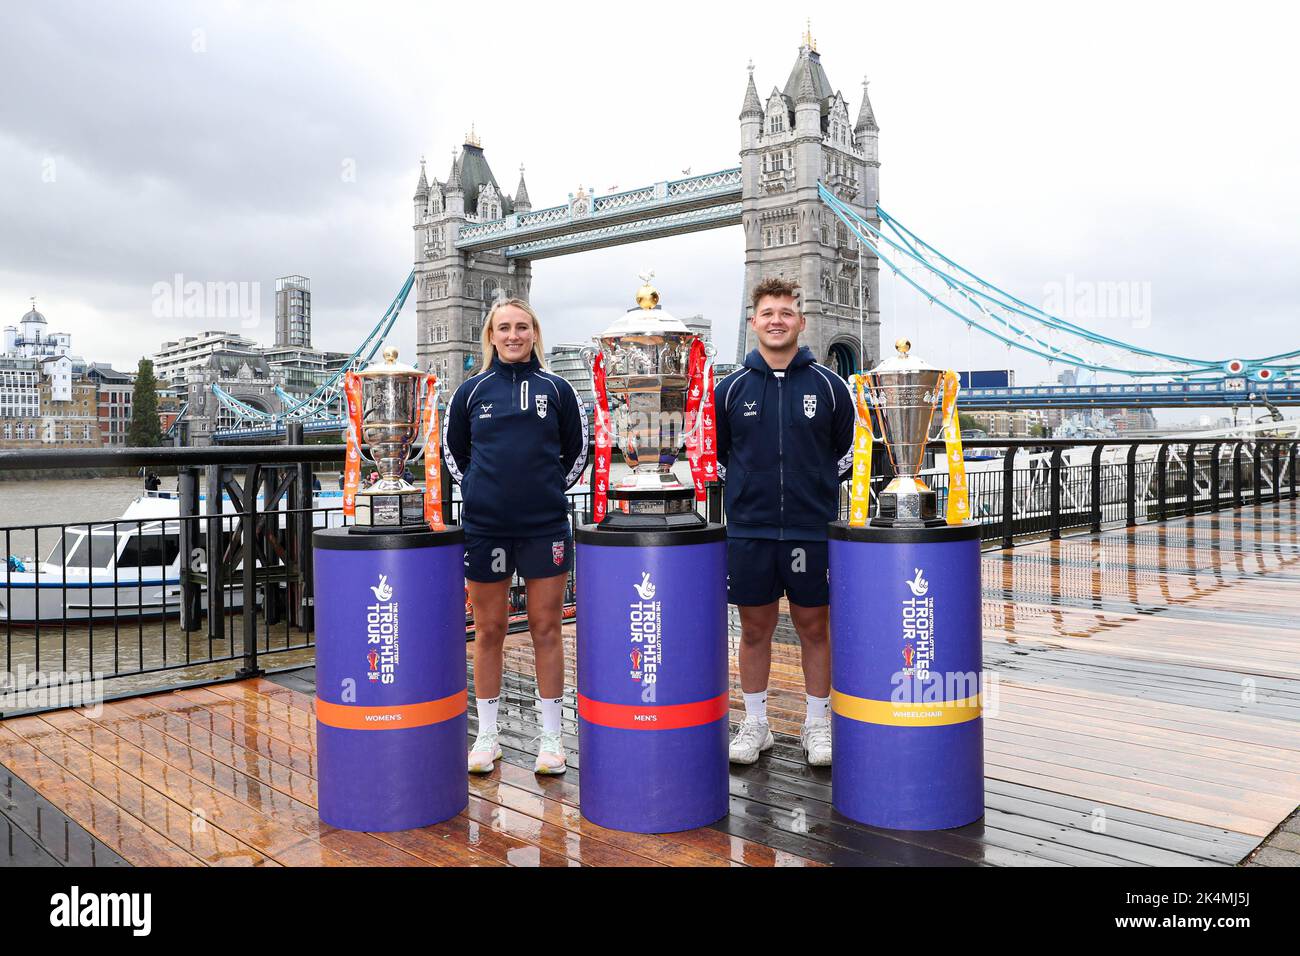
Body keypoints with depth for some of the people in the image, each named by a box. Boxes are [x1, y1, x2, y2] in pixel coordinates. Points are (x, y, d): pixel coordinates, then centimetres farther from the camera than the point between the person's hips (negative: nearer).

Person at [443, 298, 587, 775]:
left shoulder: (556, 388, 3)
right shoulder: (472, 390, 5)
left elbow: (577, 450, 12)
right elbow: (452, 448, 15)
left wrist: (550, 492, 6)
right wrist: (478, 492, 7)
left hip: (545, 527, -1)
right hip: (484, 528, 1)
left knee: (546, 629, 5)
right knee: (488, 631, 8)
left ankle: (551, 737, 16)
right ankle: (487, 736, 21)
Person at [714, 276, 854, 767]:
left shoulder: (828, 385, 2)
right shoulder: (731, 388, 4)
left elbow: (850, 449, 11)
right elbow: (711, 451, 14)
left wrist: (818, 488, 8)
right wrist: (740, 487, 8)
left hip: (813, 529, -1)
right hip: (748, 529, 1)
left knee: (814, 626, 8)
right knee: (755, 628, 8)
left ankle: (817, 724, 22)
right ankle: (755, 724, 21)